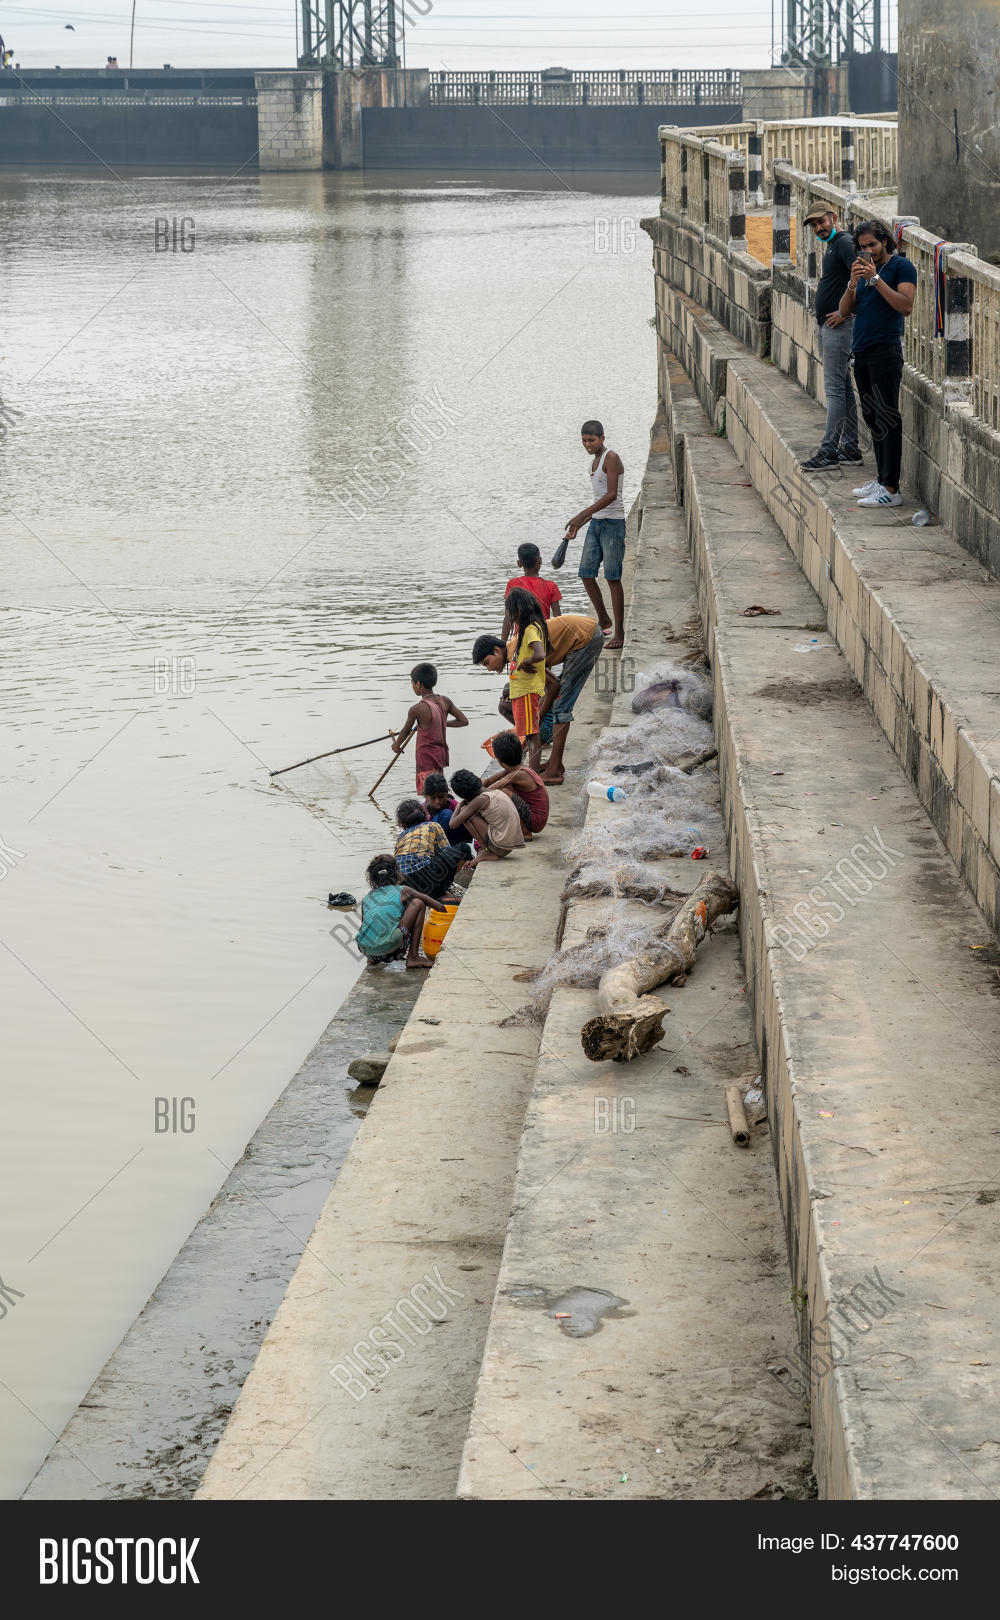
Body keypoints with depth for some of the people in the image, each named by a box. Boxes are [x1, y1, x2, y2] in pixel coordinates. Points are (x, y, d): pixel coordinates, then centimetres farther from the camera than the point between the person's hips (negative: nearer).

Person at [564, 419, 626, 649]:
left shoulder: (611, 458, -11)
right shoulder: (595, 462, 17)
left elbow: (611, 495, -21)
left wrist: (582, 515, -24)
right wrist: (578, 525, 18)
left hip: (613, 524, -9)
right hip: (596, 523, 9)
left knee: (613, 578, -7)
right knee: (586, 574, 7)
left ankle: (619, 633, -2)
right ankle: (603, 620, 25)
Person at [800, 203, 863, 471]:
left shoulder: (845, 243, -14)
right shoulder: (832, 245, 18)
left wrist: (844, 311, -21)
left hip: (839, 326, -11)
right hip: (828, 326, 11)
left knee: (835, 388, -10)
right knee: (843, 387, 13)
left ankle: (829, 451, -11)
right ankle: (850, 448, 17)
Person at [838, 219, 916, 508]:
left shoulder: (901, 266, -2)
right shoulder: (864, 269, 20)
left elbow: (906, 305, -15)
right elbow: (845, 310, 14)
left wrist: (876, 278, -16)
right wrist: (853, 283, -4)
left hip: (886, 349, -8)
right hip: (861, 351, 8)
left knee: (886, 416, -10)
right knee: (872, 416, 9)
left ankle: (891, 488, -13)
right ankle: (881, 478, 14)